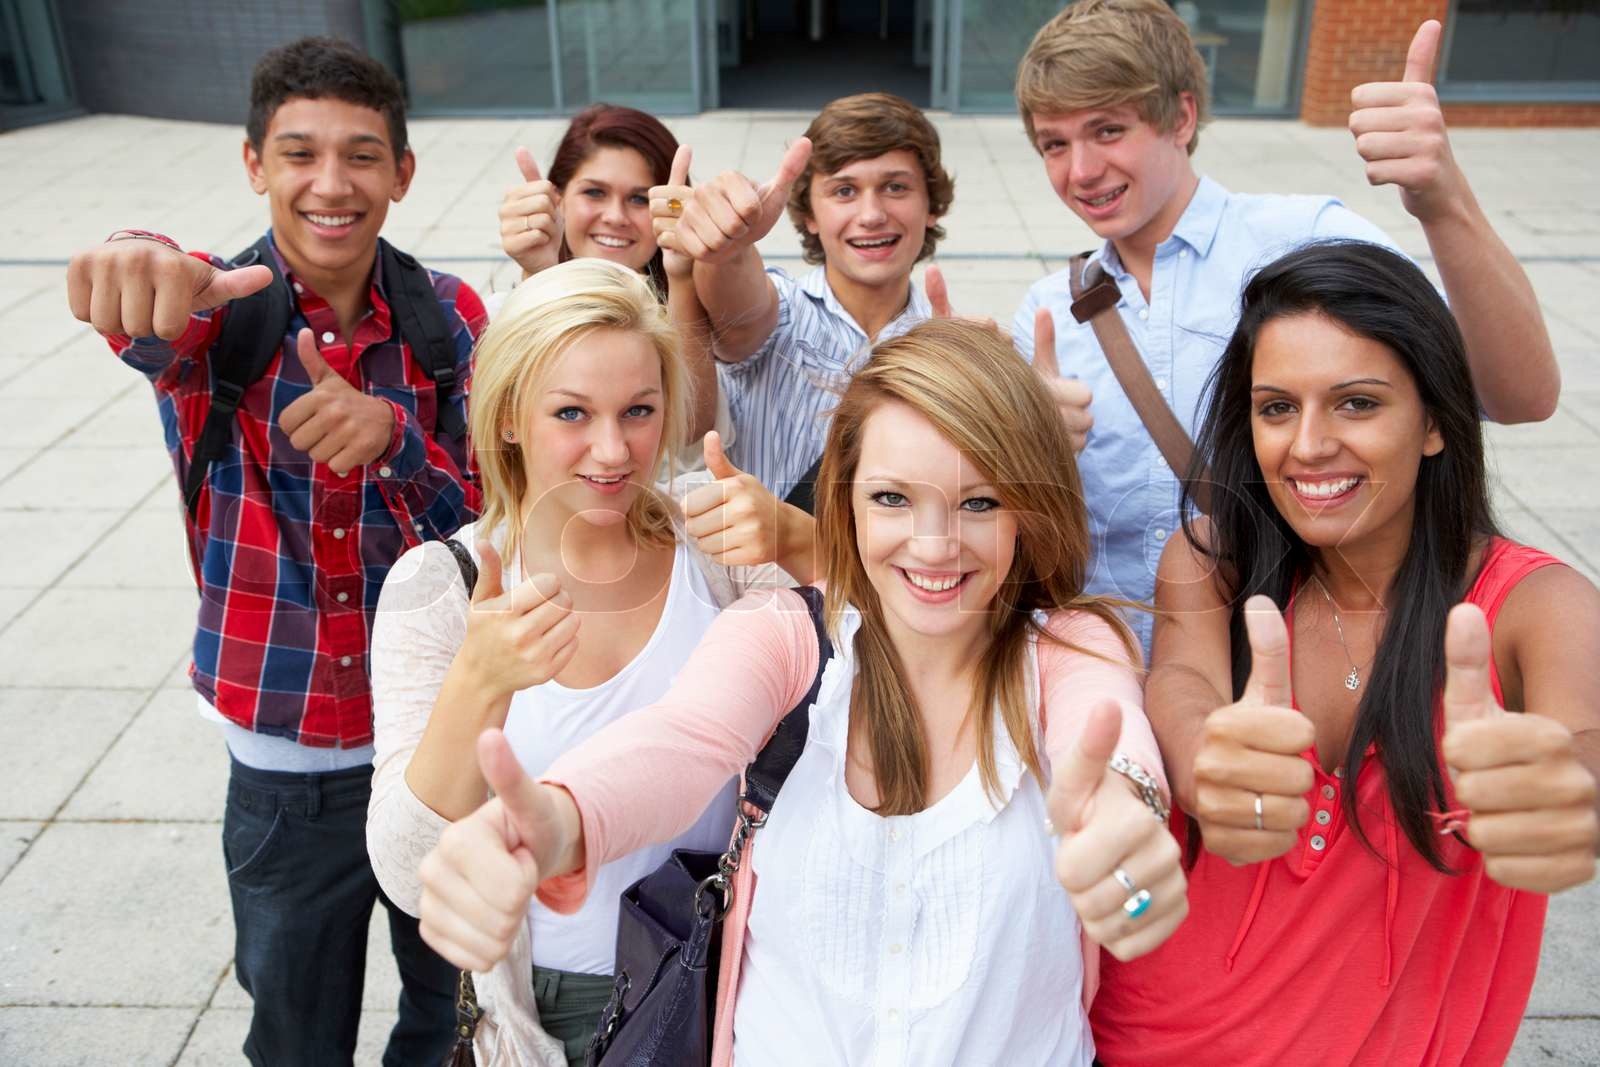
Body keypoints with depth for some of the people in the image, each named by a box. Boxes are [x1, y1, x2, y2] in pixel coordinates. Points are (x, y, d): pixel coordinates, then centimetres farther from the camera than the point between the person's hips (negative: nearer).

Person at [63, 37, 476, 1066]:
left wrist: (391, 433, -32)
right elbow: (157, 314, -35)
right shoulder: (223, 308, -10)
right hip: (286, 764, -1)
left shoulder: (448, 315, -6)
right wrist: (145, 265, -60)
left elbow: (488, 520, -11)